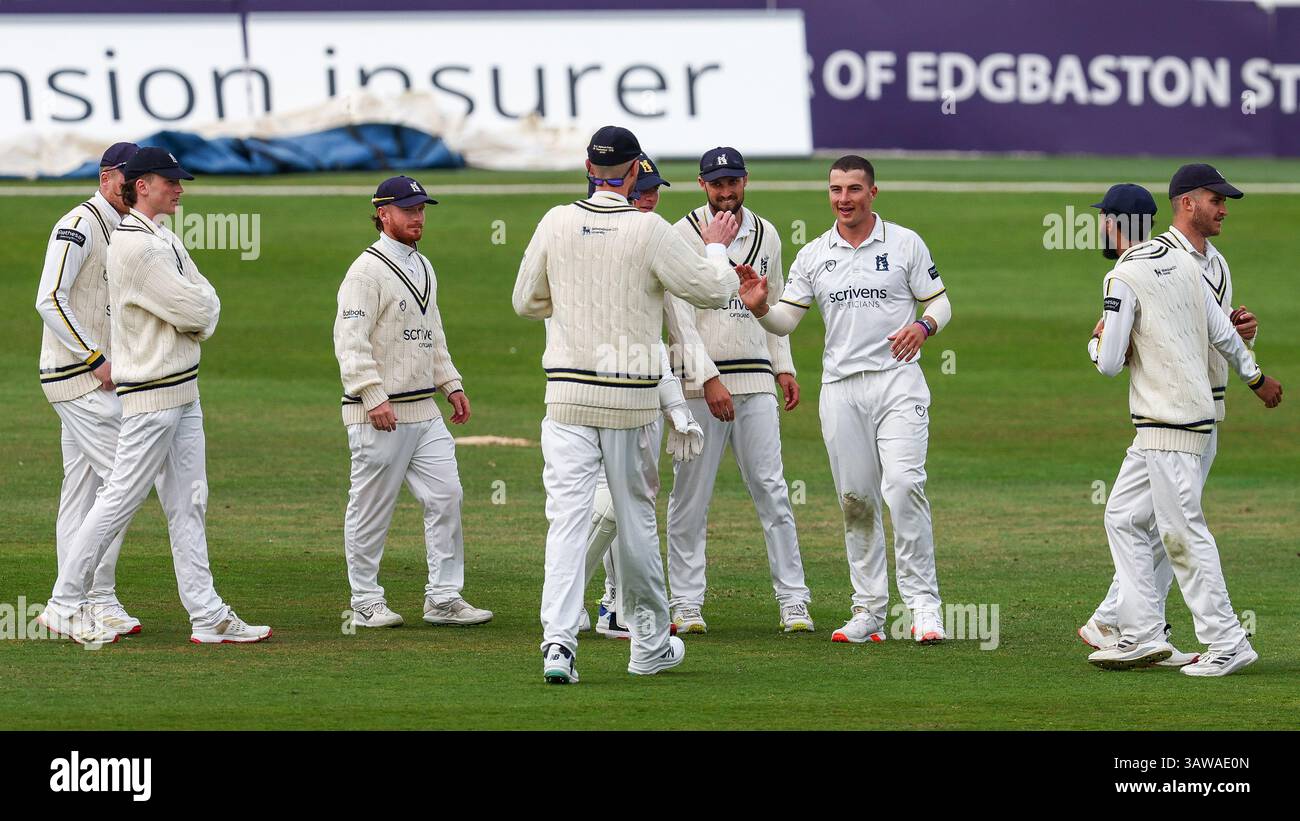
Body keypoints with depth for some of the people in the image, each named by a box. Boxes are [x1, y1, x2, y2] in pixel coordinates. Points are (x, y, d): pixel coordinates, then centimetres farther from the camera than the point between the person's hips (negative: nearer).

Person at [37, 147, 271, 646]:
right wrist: (194, 311, 1)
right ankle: (64, 605, 3)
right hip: (151, 394, -10)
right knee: (120, 500, -5)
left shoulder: (166, 240, 14)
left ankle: (208, 617, 8)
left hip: (184, 390, 10)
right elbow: (194, 312, -20)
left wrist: (198, 317, -9)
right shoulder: (133, 245, -18)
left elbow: (207, 305, 10)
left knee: (188, 506, 8)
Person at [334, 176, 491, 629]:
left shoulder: (423, 268, 17)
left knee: (446, 496, 3)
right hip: (379, 416, -8)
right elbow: (350, 341, -18)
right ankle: (366, 603, 8)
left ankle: (444, 597, 7)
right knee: (371, 508, 0)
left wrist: (450, 383, 18)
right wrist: (373, 398, -24)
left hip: (425, 412, 8)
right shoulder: (367, 270, -11)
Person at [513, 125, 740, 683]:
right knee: (636, 518, 11)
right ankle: (650, 645, 23)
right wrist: (717, 247, 17)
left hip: (566, 394, 1)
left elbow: (526, 302, 12)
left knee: (567, 516, -3)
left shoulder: (556, 224, 0)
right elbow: (713, 291, -3)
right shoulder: (649, 231, -9)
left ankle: (558, 639, -19)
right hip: (631, 398, -1)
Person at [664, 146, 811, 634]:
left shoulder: (766, 236, 12)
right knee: (690, 496, -2)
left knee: (771, 491, 0)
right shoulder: (682, 236, -4)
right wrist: (708, 379, -18)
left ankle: (793, 600, 2)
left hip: (756, 381, 4)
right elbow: (679, 316, -11)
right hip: (699, 383, -4)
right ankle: (686, 603, 4)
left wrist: (783, 368, 12)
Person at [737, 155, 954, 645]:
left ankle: (922, 603, -14)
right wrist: (759, 308, -12)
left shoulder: (905, 244, 4)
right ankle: (869, 609, 11)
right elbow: (785, 320, 10)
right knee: (855, 499, 5)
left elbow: (939, 302, 7)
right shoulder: (813, 255, 11)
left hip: (897, 381, -4)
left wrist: (922, 326, -15)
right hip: (841, 388, 4)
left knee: (904, 485, -18)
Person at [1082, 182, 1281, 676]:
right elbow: (1221, 331, 17)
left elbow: (1109, 363, -14)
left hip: (1169, 426, -9)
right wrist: (1255, 377, 31)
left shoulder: (1123, 279, -13)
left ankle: (1226, 644, -7)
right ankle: (1142, 636, 10)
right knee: (1123, 518, 13)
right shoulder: (1183, 263, 11)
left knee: (1182, 532, -7)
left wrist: (1096, 339, 9)